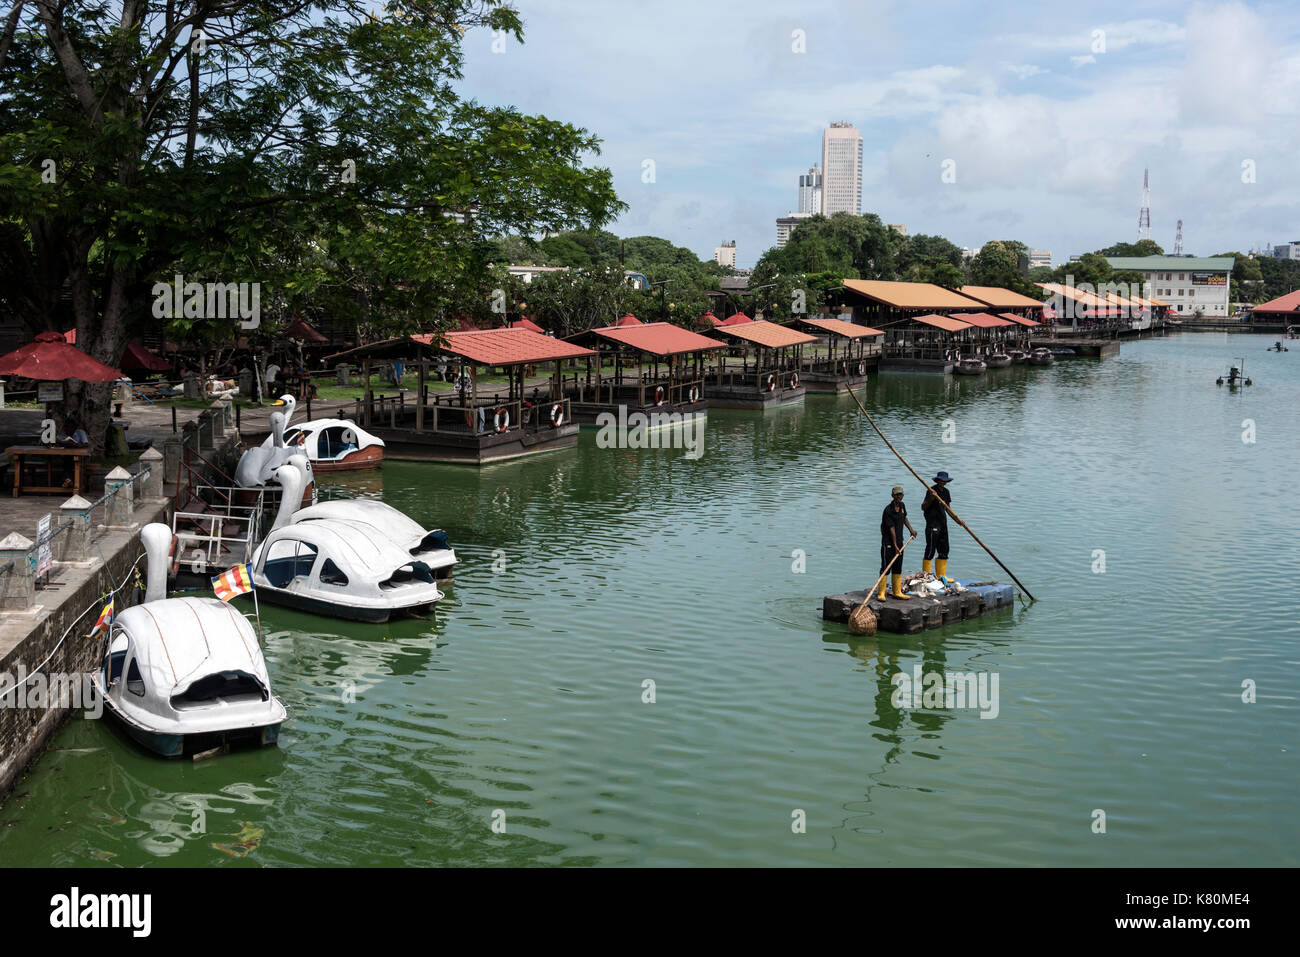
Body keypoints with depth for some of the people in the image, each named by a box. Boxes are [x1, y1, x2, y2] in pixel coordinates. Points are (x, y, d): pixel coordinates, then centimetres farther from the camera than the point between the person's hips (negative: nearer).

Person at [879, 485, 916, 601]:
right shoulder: (888, 510, -18)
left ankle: (897, 592, 18)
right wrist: (895, 545, -22)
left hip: (899, 541, 8)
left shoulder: (902, 506, 6)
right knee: (886, 567, -8)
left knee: (898, 568, 11)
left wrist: (911, 529, 20)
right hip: (888, 542, -8)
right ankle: (881, 593, -5)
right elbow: (891, 529, -20)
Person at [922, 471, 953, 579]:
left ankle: (941, 576, 19)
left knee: (944, 550, 11)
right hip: (933, 524, -8)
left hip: (943, 523, 8)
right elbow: (923, 507, -15)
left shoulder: (946, 492, 13)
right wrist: (931, 498, -30)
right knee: (930, 550, -7)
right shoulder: (932, 491, -11)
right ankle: (925, 576, -1)